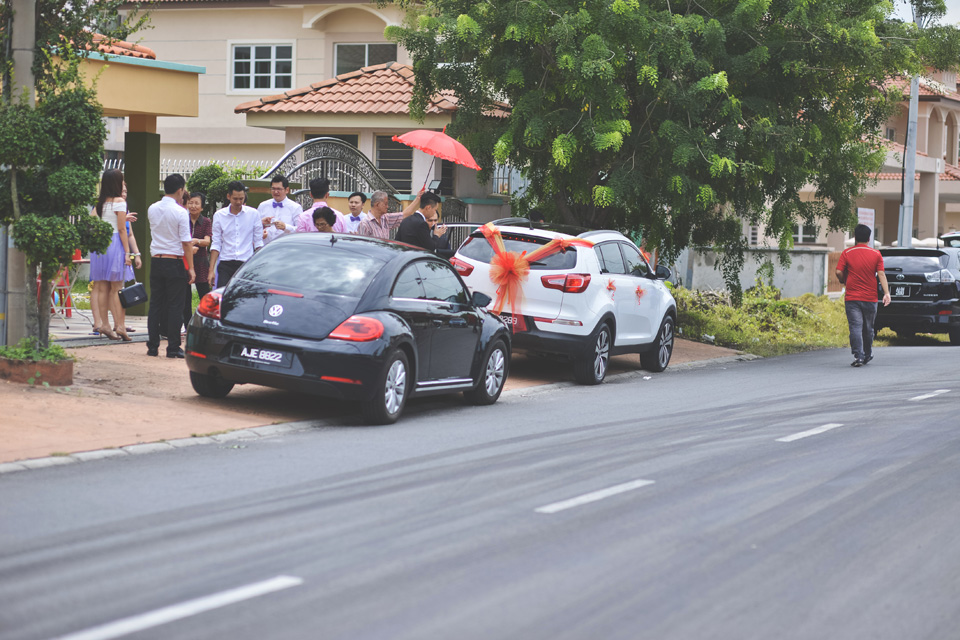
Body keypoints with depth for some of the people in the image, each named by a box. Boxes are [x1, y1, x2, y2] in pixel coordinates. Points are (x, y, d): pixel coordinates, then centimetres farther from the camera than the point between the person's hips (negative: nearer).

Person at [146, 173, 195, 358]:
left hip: (155, 261, 5)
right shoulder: (180, 212, -12)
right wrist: (191, 268, -8)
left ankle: (152, 346, 10)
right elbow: (186, 242, -13)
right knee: (175, 305, 0)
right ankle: (173, 348, 0)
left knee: (155, 303, 10)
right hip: (174, 262, -5)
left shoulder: (152, 209, 5)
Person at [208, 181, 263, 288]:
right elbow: (216, 244, 8)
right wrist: (211, 270, 3)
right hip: (225, 265, 0)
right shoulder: (219, 215, 7)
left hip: (247, 264, 0)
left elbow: (258, 243, 9)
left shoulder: (253, 214, 5)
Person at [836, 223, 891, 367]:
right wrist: (886, 293, -8)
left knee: (855, 327, -6)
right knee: (868, 328, 16)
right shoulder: (876, 254, 3)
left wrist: (845, 281, 14)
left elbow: (839, 272, -6)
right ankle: (867, 355, 29)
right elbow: (881, 274, -4)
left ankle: (858, 356, -18)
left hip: (852, 297, -2)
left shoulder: (847, 253, -1)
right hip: (870, 298, 2)